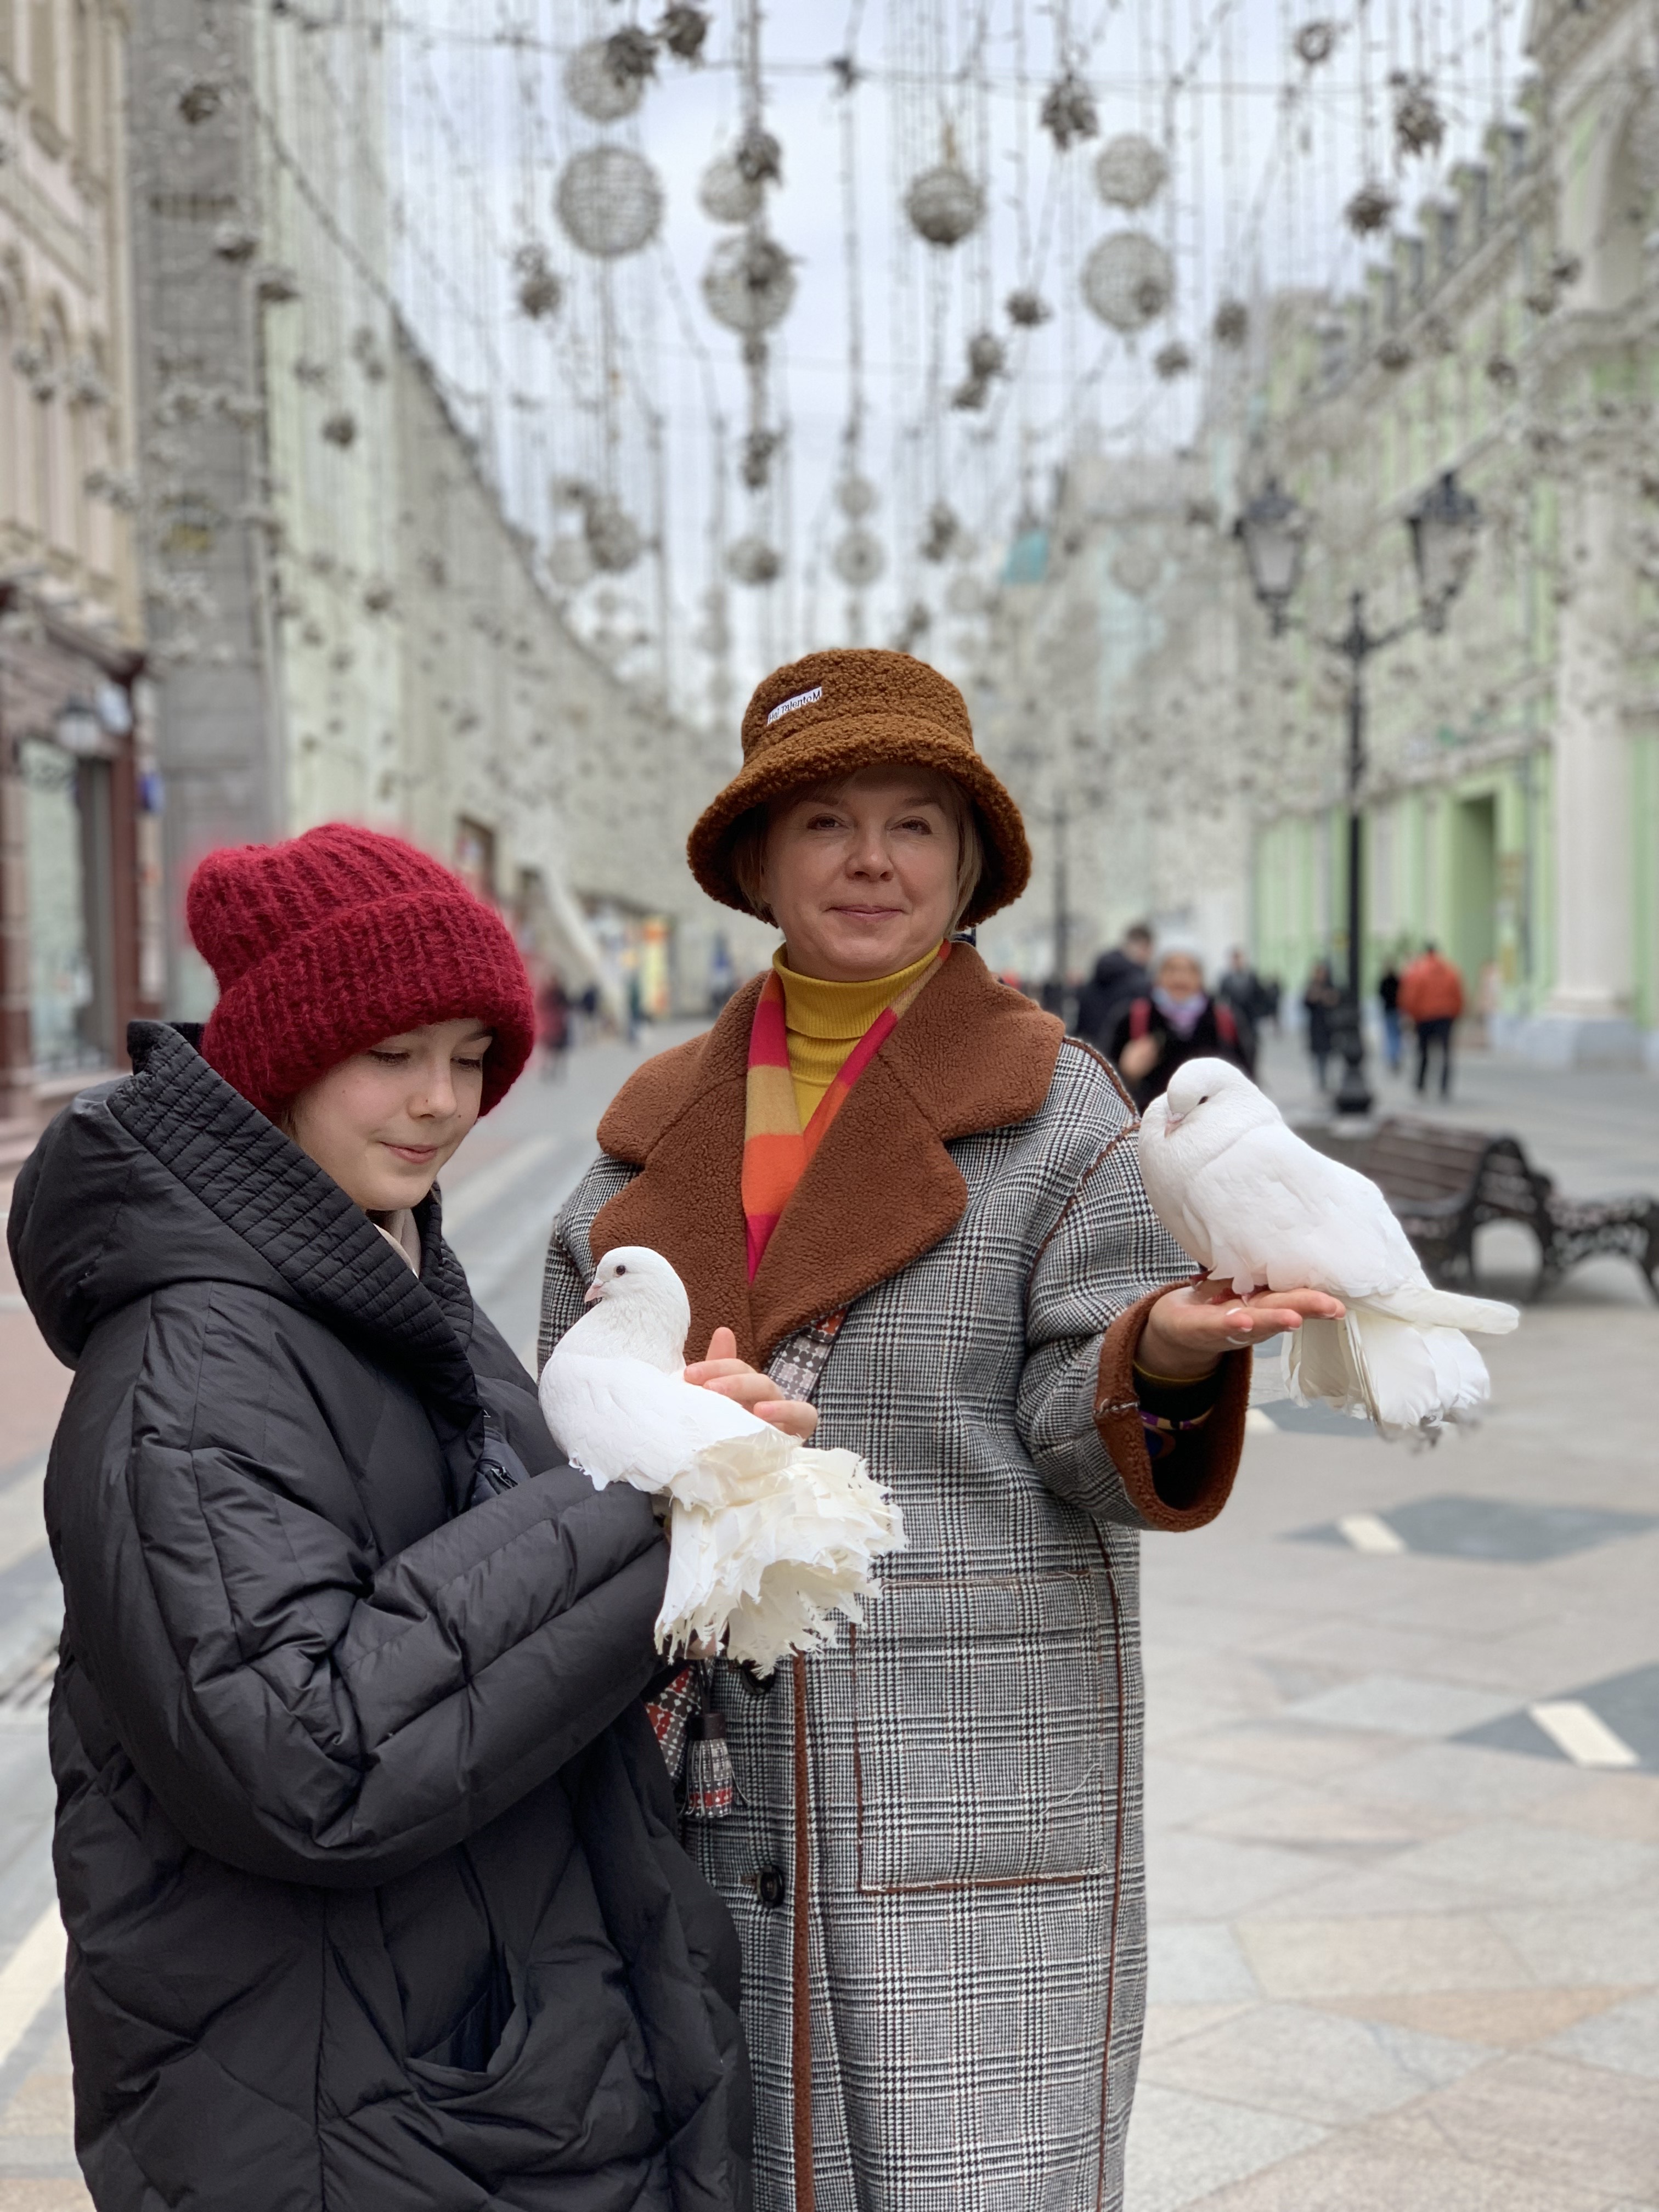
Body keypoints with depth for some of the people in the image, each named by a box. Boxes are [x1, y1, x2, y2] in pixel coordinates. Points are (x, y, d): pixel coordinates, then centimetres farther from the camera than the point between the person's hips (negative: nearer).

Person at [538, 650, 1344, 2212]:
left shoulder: (1058, 1112, -2)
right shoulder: (655, 1131, 10)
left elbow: (1083, 1439, -7)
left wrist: (1168, 1351, -28)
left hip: (977, 1781, -4)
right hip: (705, 1779, 4)